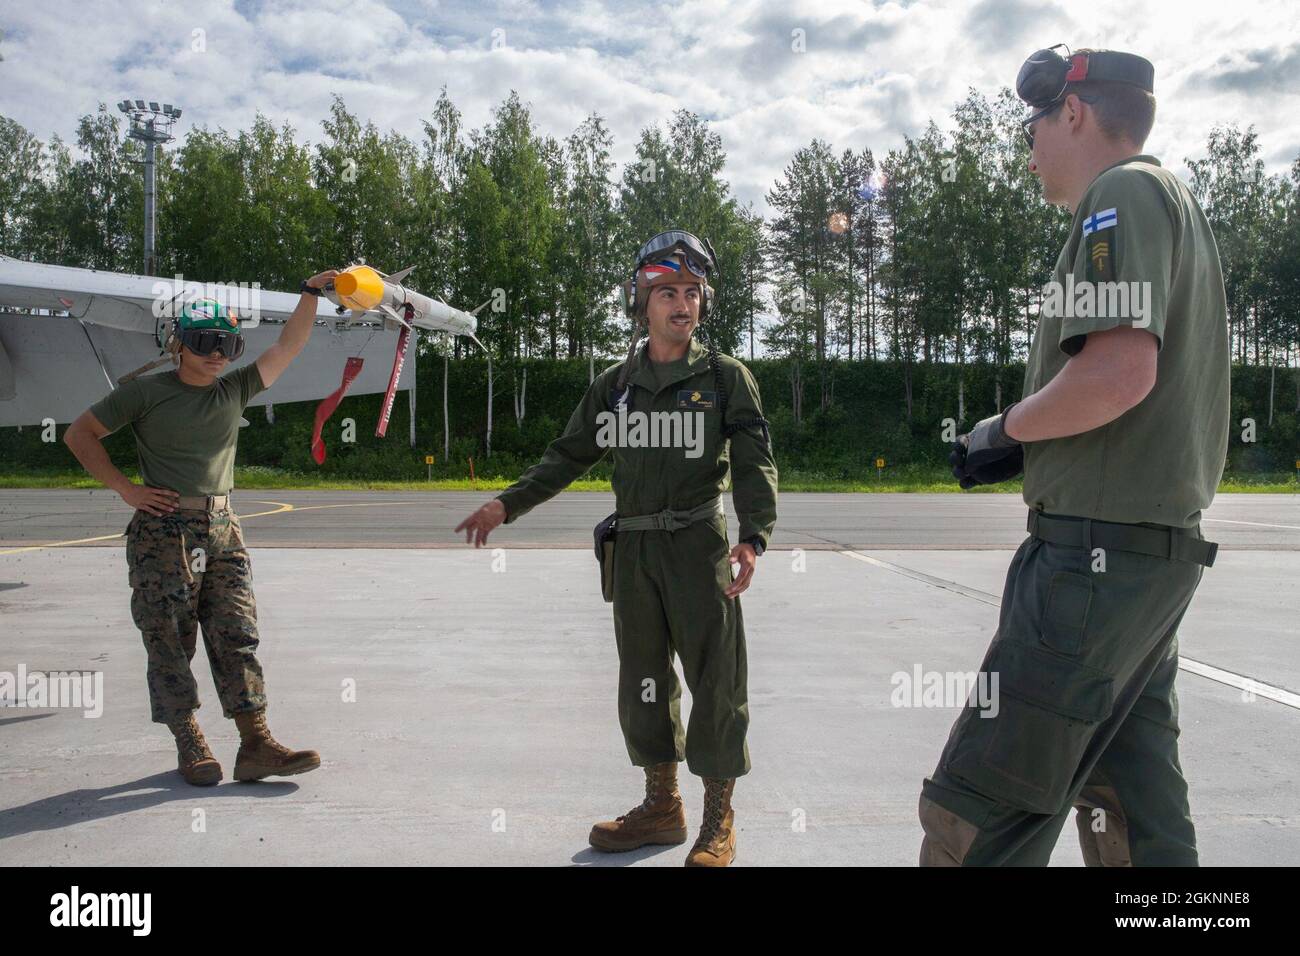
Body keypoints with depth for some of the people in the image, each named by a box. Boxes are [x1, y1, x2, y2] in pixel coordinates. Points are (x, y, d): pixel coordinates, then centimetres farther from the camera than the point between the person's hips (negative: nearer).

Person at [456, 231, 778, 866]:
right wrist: (507, 504, 4)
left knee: (716, 682, 0)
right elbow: (569, 456, 14)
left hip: (699, 547, -4)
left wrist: (754, 538, -22)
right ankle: (661, 807, 28)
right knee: (642, 681, 11)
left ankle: (718, 823, 15)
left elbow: (755, 464, -6)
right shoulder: (615, 385, 11)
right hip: (634, 550, 4)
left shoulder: (725, 377, 1)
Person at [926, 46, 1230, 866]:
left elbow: (1119, 370, -23)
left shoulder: (1123, 193, -8)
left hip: (1100, 551, -11)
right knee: (1138, 819, 15)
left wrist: (1005, 429, -6)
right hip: (1161, 548, 11)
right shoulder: (1177, 204, 22)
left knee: (974, 820, -7)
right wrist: (1025, 448, 14)